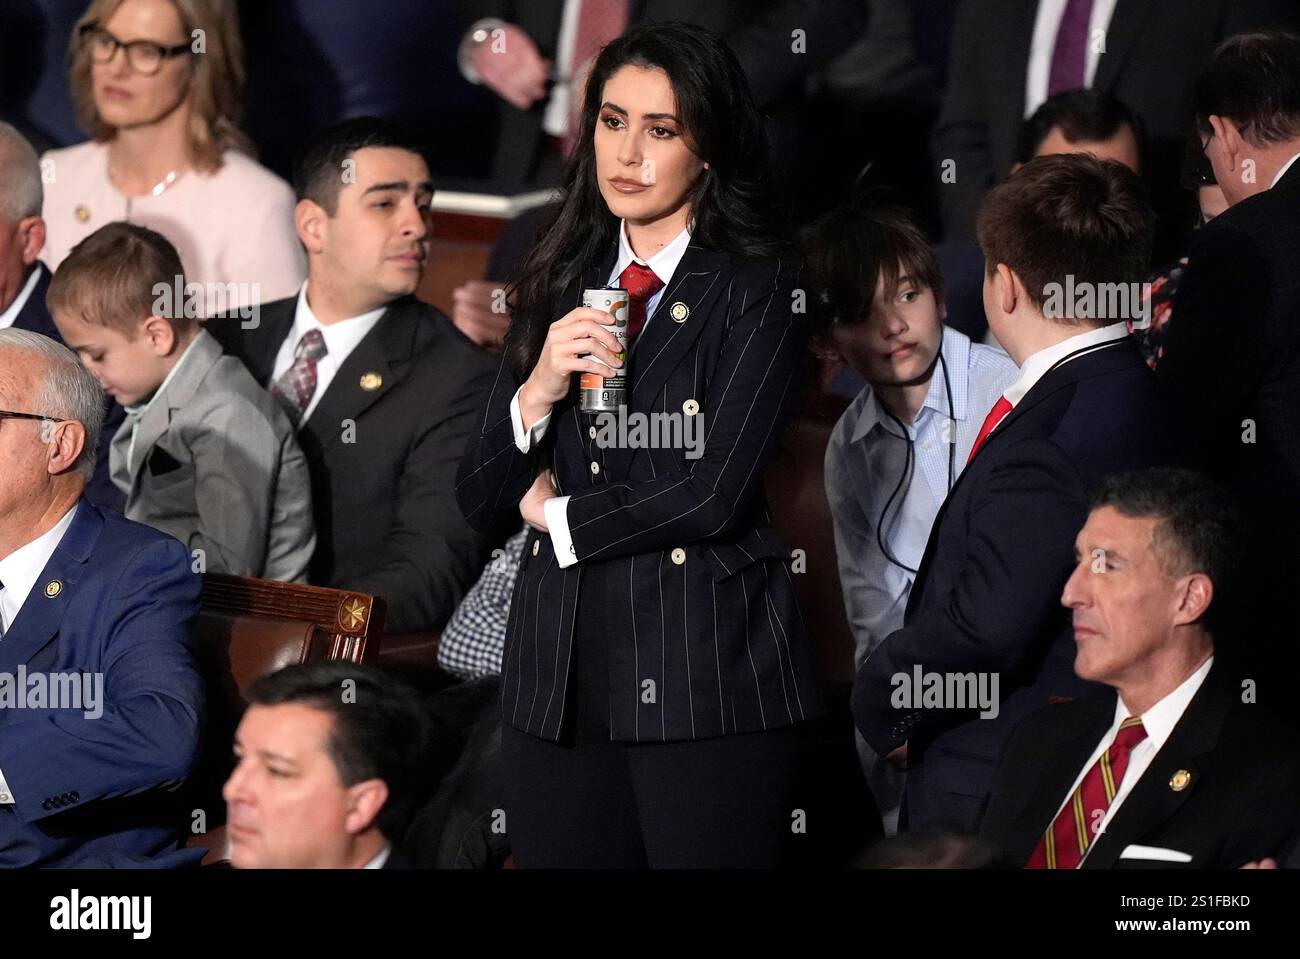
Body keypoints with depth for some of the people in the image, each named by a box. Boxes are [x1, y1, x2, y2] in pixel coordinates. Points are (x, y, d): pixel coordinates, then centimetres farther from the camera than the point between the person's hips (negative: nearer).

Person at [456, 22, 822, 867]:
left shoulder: (758, 288, -2)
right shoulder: (562, 284, 14)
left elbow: (714, 492, -12)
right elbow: (479, 501, 11)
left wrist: (558, 514, 1)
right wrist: (537, 393, -8)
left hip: (704, 676, -5)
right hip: (558, 673, 5)